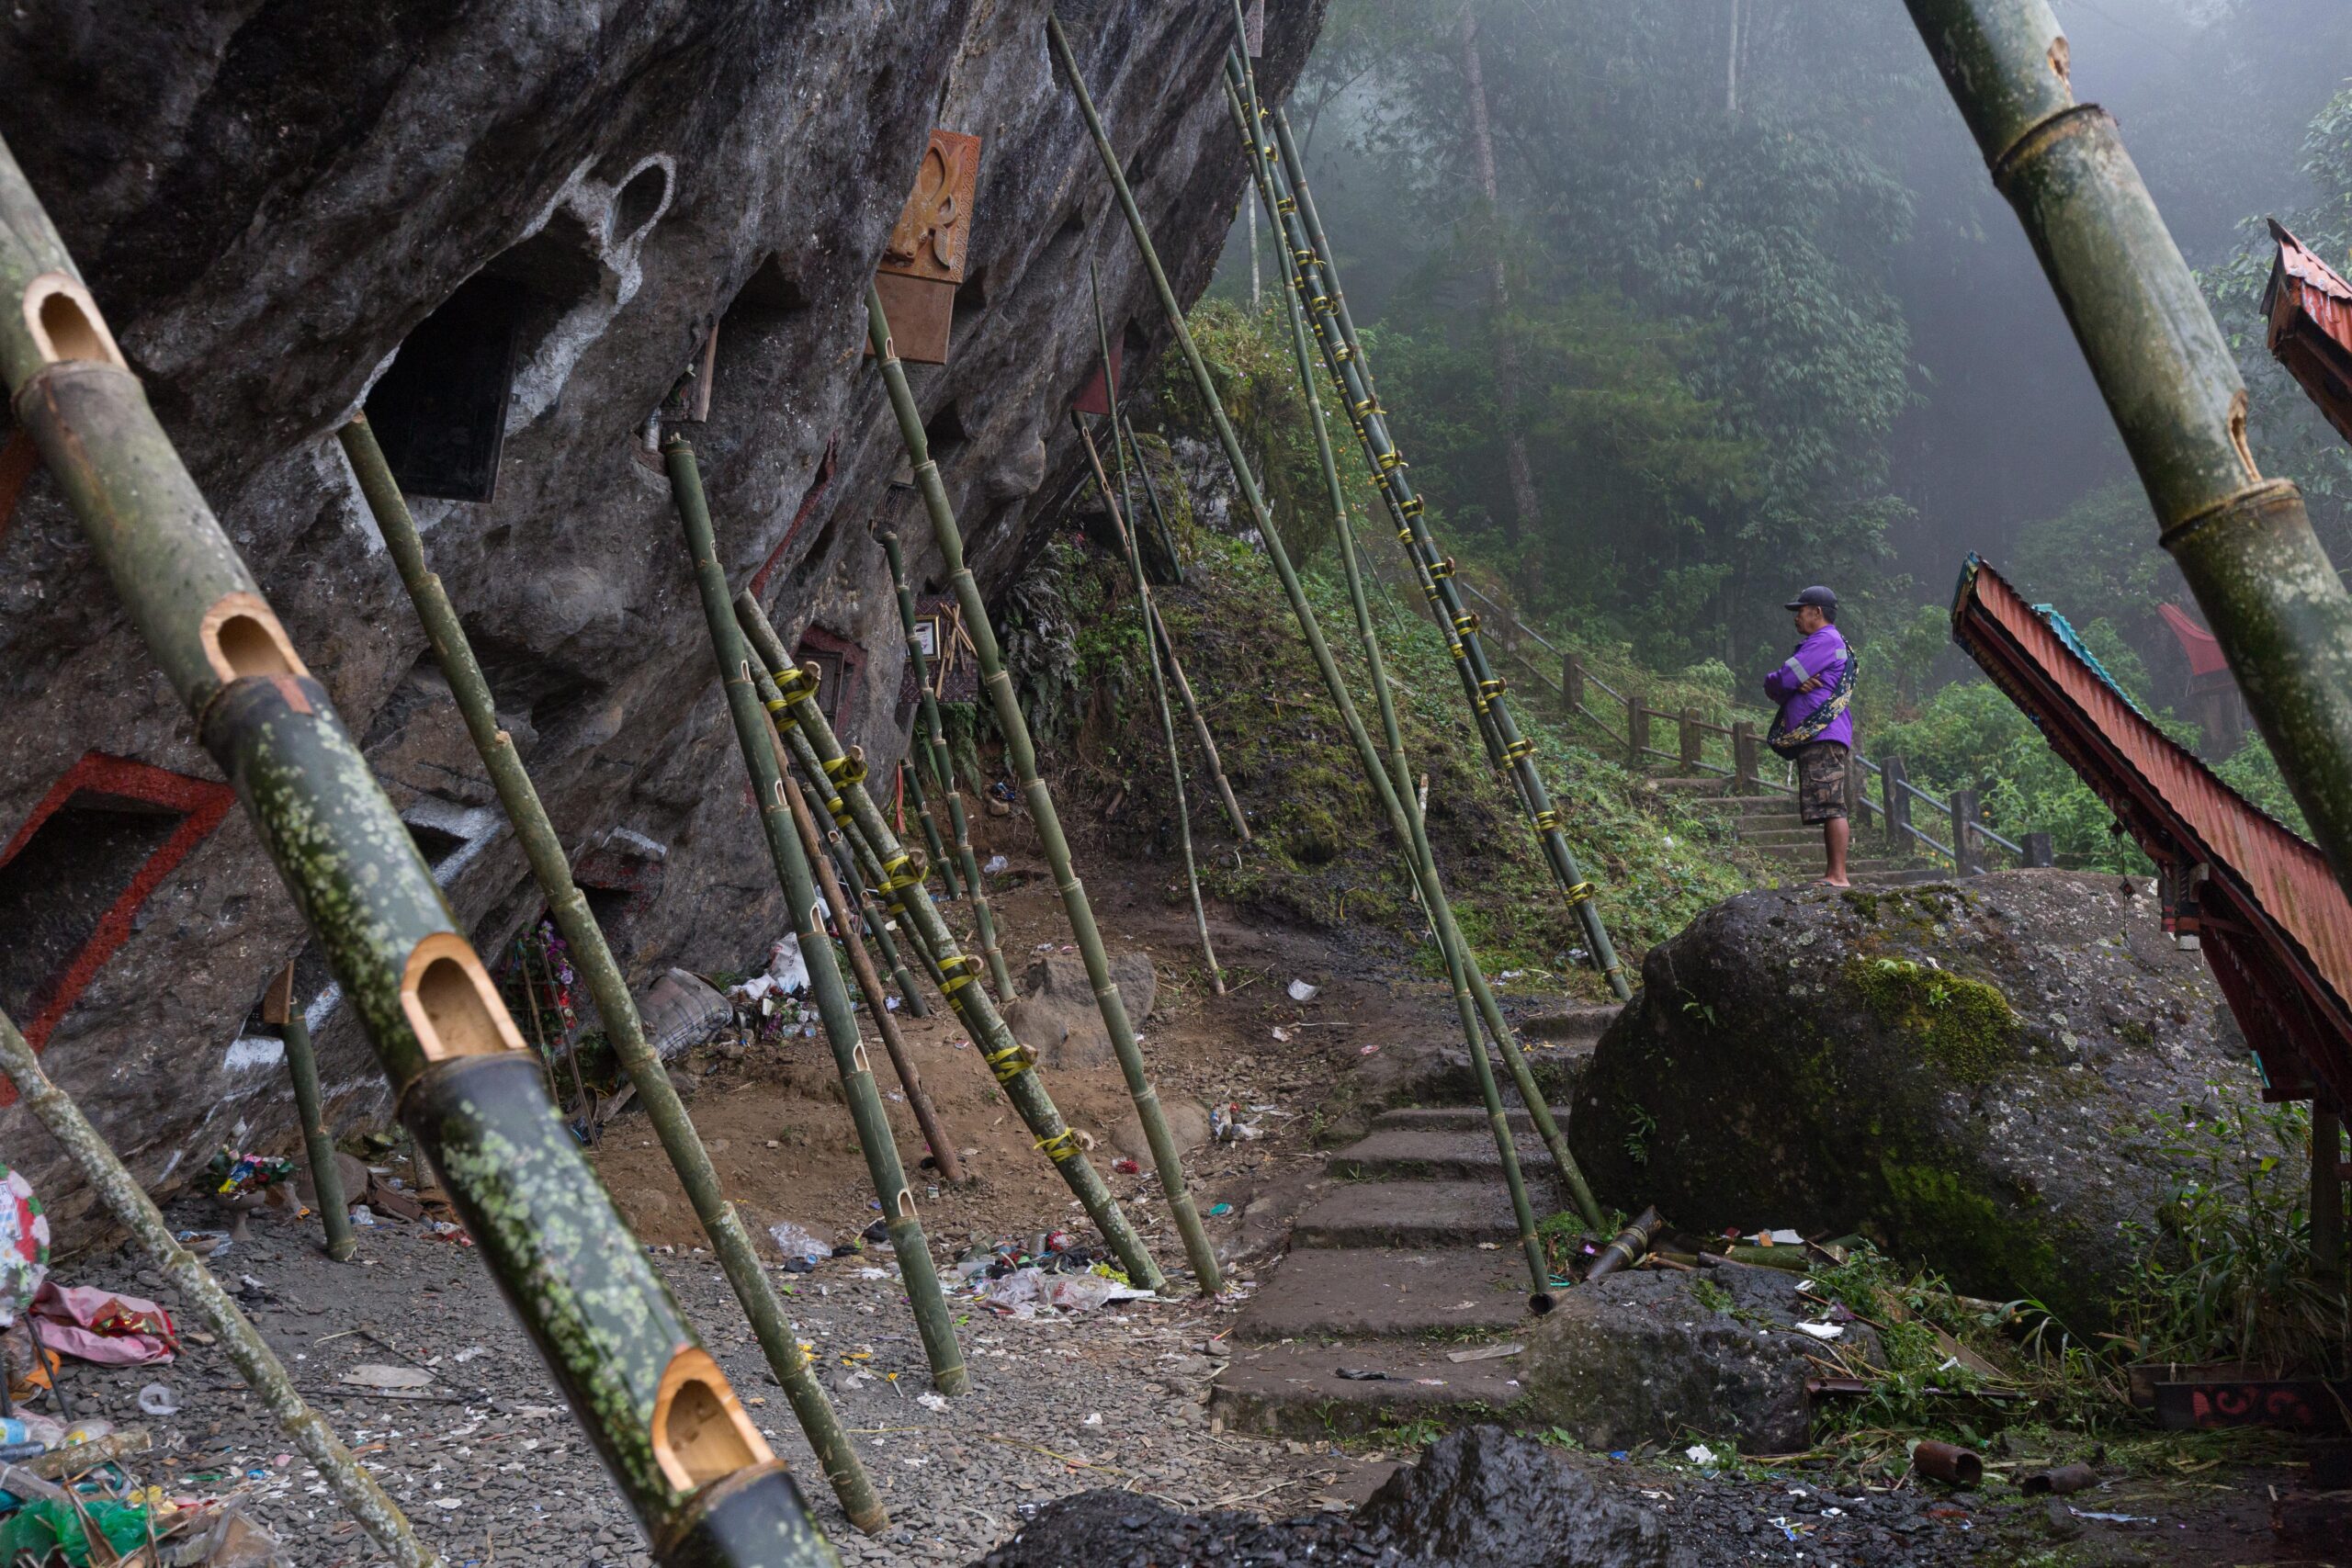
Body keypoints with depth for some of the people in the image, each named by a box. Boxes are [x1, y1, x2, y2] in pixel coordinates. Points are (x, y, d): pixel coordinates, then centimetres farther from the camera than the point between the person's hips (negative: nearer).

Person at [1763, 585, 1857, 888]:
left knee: (1831, 808, -14)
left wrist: (1772, 684, 12)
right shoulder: (1817, 644, 28)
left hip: (1823, 736, -11)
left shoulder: (1826, 640, -6)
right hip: (1814, 739, 11)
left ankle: (1838, 876, -18)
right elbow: (1777, 689, 18)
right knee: (1828, 810, 7)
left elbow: (1781, 682, -12)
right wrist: (1797, 684, -5)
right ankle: (1834, 875, 7)